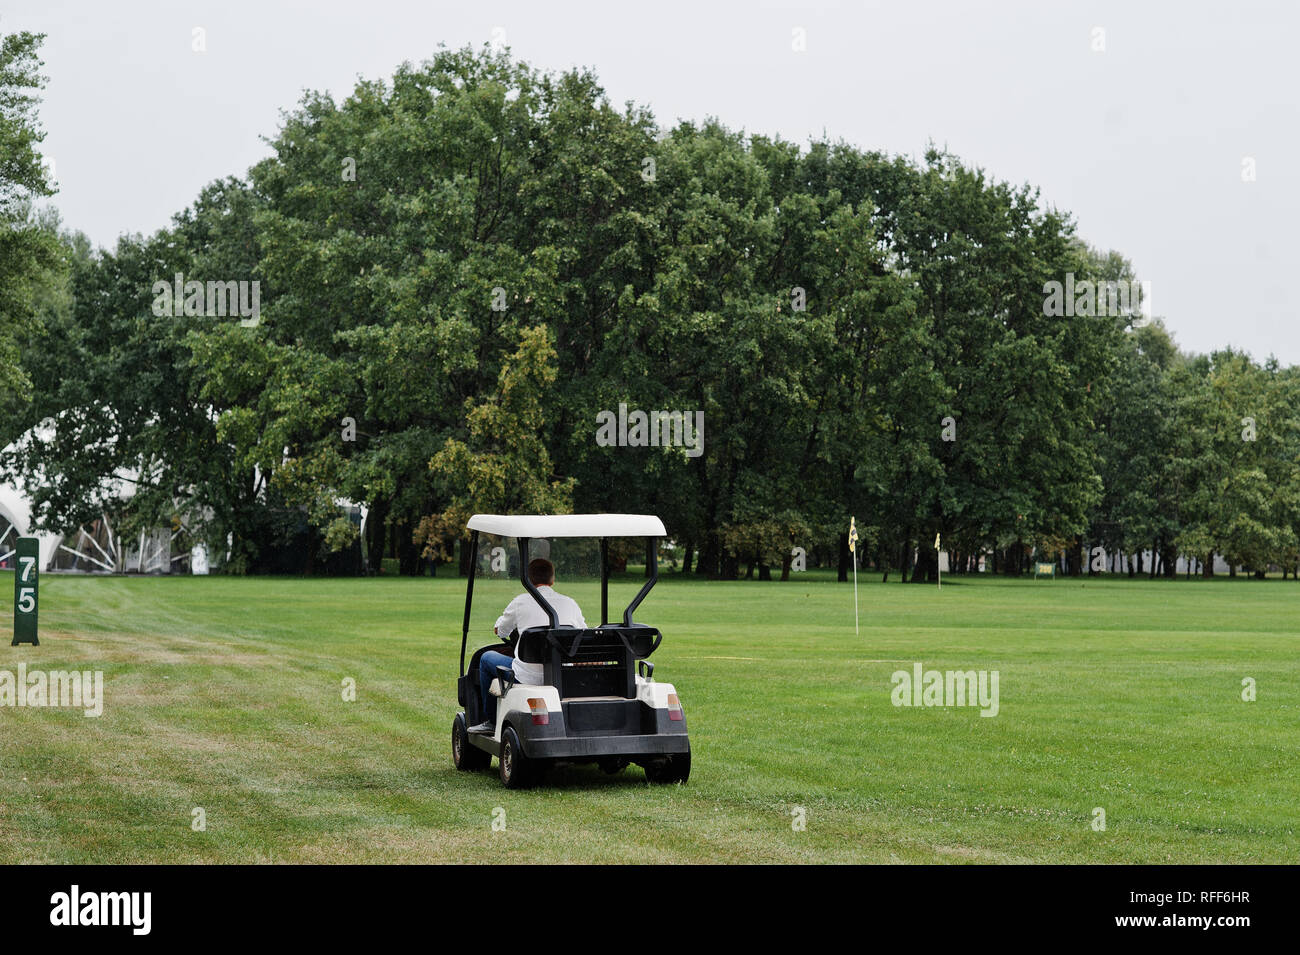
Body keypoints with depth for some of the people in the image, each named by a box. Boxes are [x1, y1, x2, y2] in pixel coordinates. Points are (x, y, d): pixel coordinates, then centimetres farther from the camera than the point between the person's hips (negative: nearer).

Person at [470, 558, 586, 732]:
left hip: (530, 677, -4)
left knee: (486, 658, 21)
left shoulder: (521, 602, -3)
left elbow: (500, 631, 13)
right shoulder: (570, 603, 5)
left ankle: (493, 722, 26)